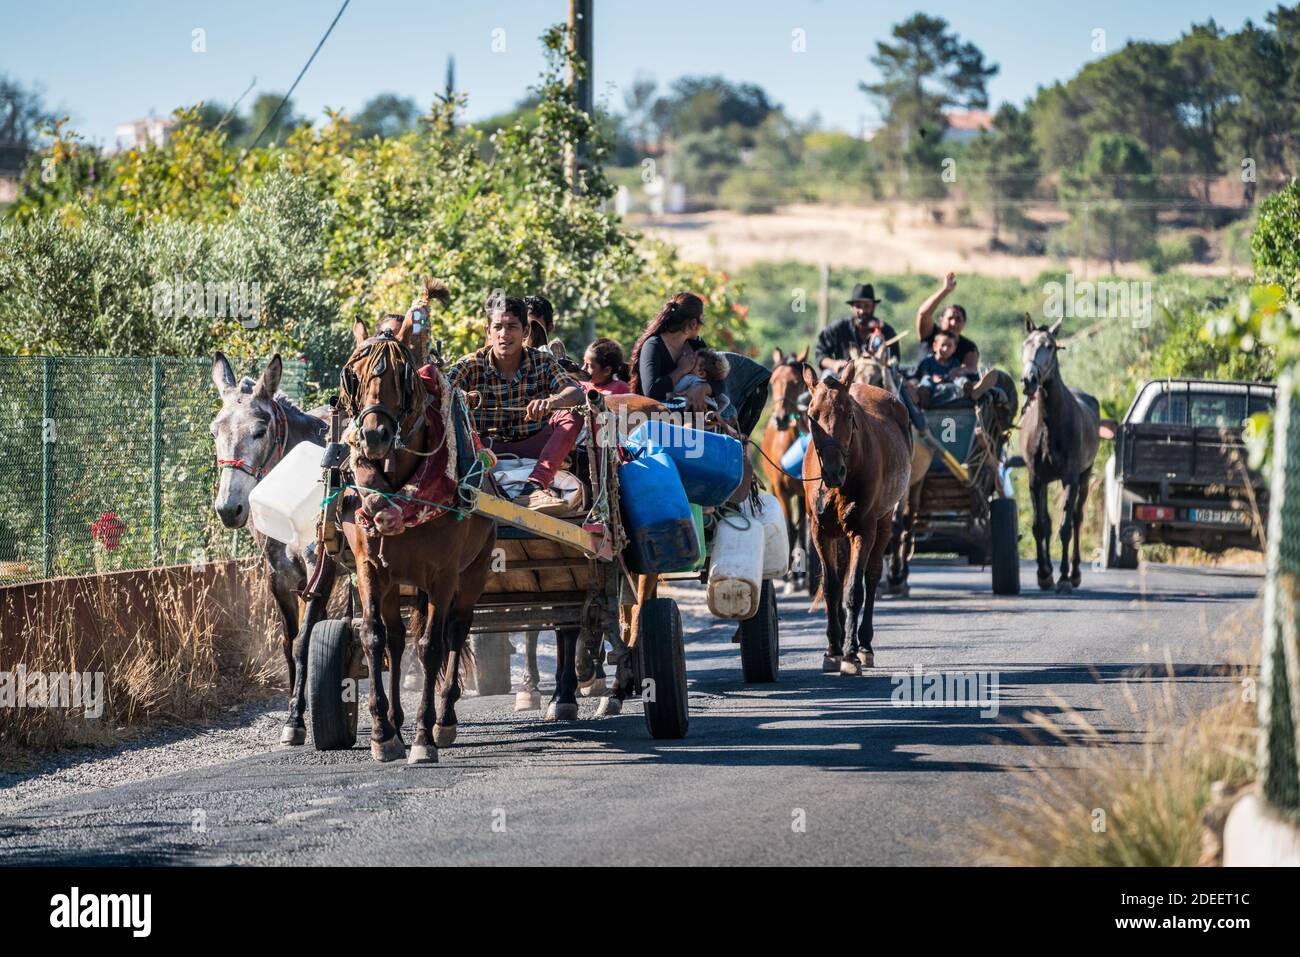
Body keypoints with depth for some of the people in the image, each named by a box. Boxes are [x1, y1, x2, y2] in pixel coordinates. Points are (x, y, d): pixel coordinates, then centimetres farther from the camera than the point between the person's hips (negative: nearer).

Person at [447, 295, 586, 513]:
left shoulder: (543, 362, 2)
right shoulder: (470, 366, 0)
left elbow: (576, 392, -15)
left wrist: (552, 401, -39)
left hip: (532, 450, 1)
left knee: (572, 417, -22)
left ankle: (534, 486, -40)